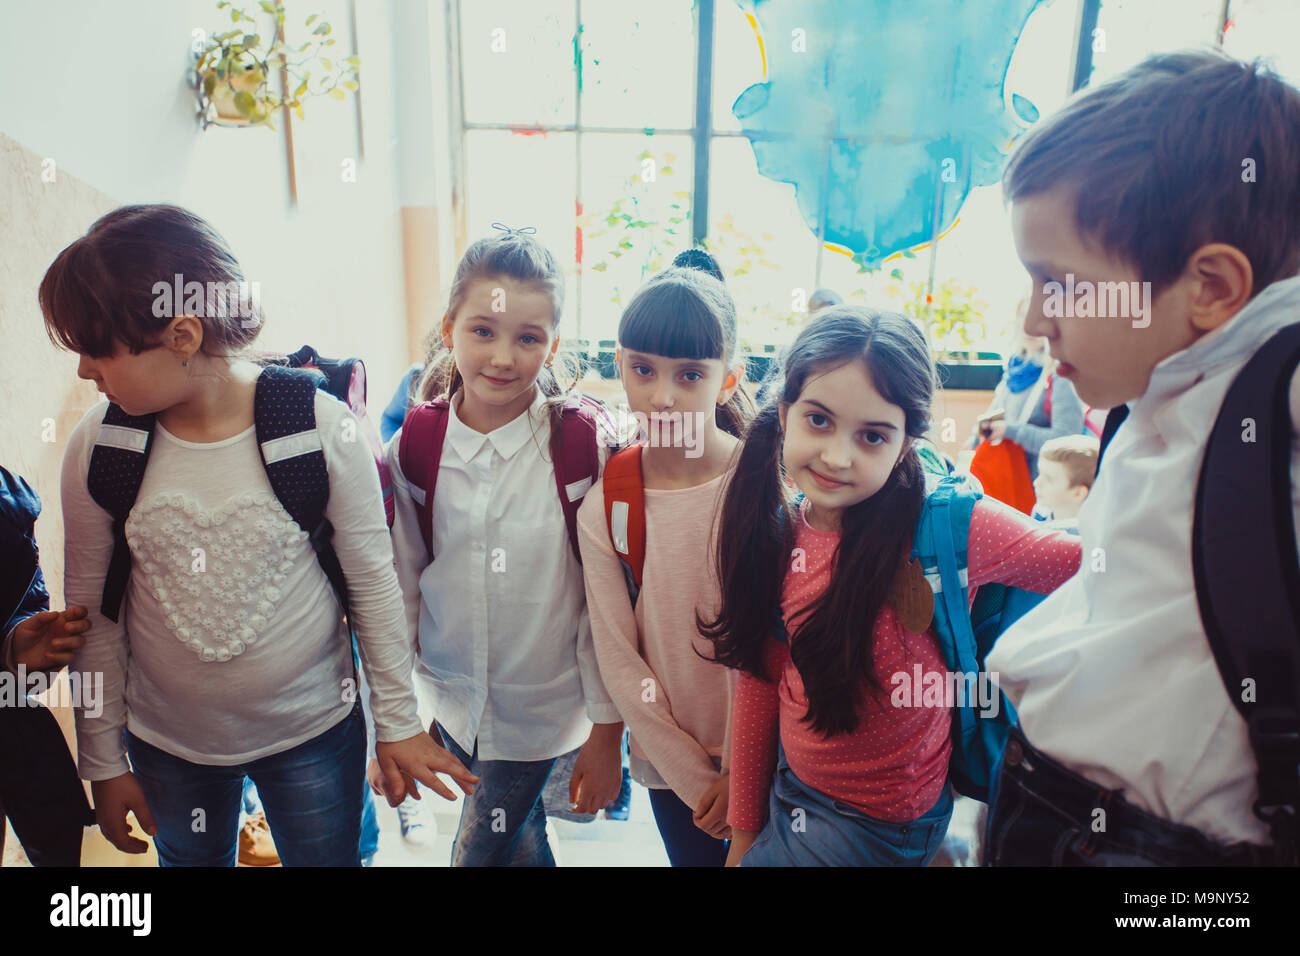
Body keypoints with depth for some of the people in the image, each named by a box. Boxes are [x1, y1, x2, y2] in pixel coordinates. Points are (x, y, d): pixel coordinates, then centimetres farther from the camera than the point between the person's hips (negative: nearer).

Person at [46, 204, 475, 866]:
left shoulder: (321, 428, -19)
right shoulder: (96, 449, -11)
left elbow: (374, 585, -9)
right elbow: (93, 614, 0)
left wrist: (399, 724, -3)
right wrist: (104, 761, 6)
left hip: (313, 733, -2)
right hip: (166, 743, 3)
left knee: (328, 857, 14)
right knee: (192, 858, 23)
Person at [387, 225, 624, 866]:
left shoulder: (581, 447, -15)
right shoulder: (413, 446, -6)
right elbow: (401, 586, 3)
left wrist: (606, 729, -6)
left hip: (541, 707, -3)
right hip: (452, 698, 3)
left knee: (480, 853, 6)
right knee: (520, 843, 20)